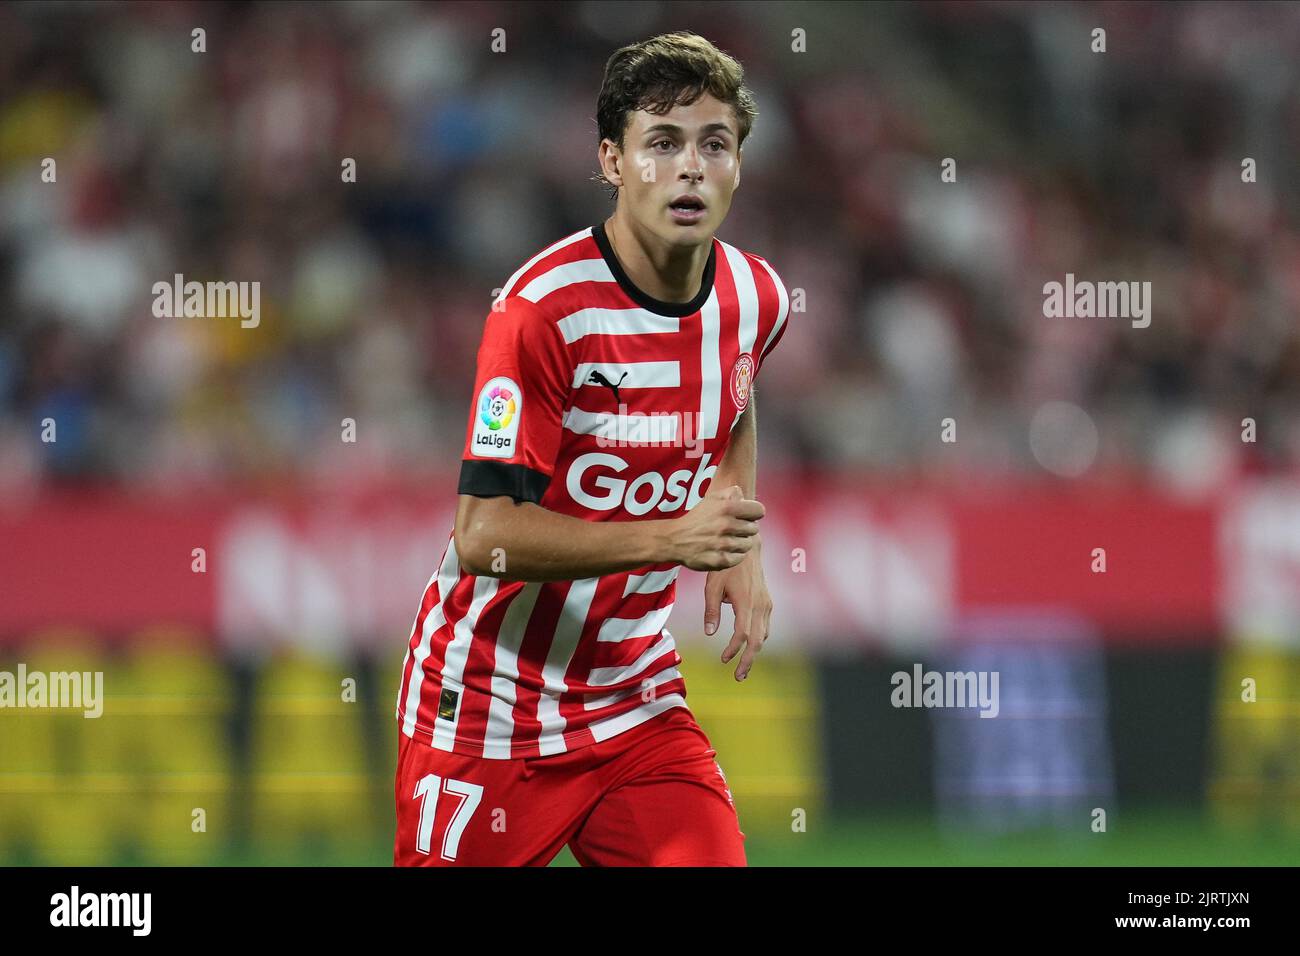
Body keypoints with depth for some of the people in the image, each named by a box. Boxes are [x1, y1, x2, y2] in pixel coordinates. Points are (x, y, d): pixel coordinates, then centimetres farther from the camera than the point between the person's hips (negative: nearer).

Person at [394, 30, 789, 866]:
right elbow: (484, 536, -25)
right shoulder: (544, 308, -21)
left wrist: (741, 549, 9)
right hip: (492, 700, -5)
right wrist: (673, 537, -31)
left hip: (636, 695, 5)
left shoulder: (756, 298, -1)